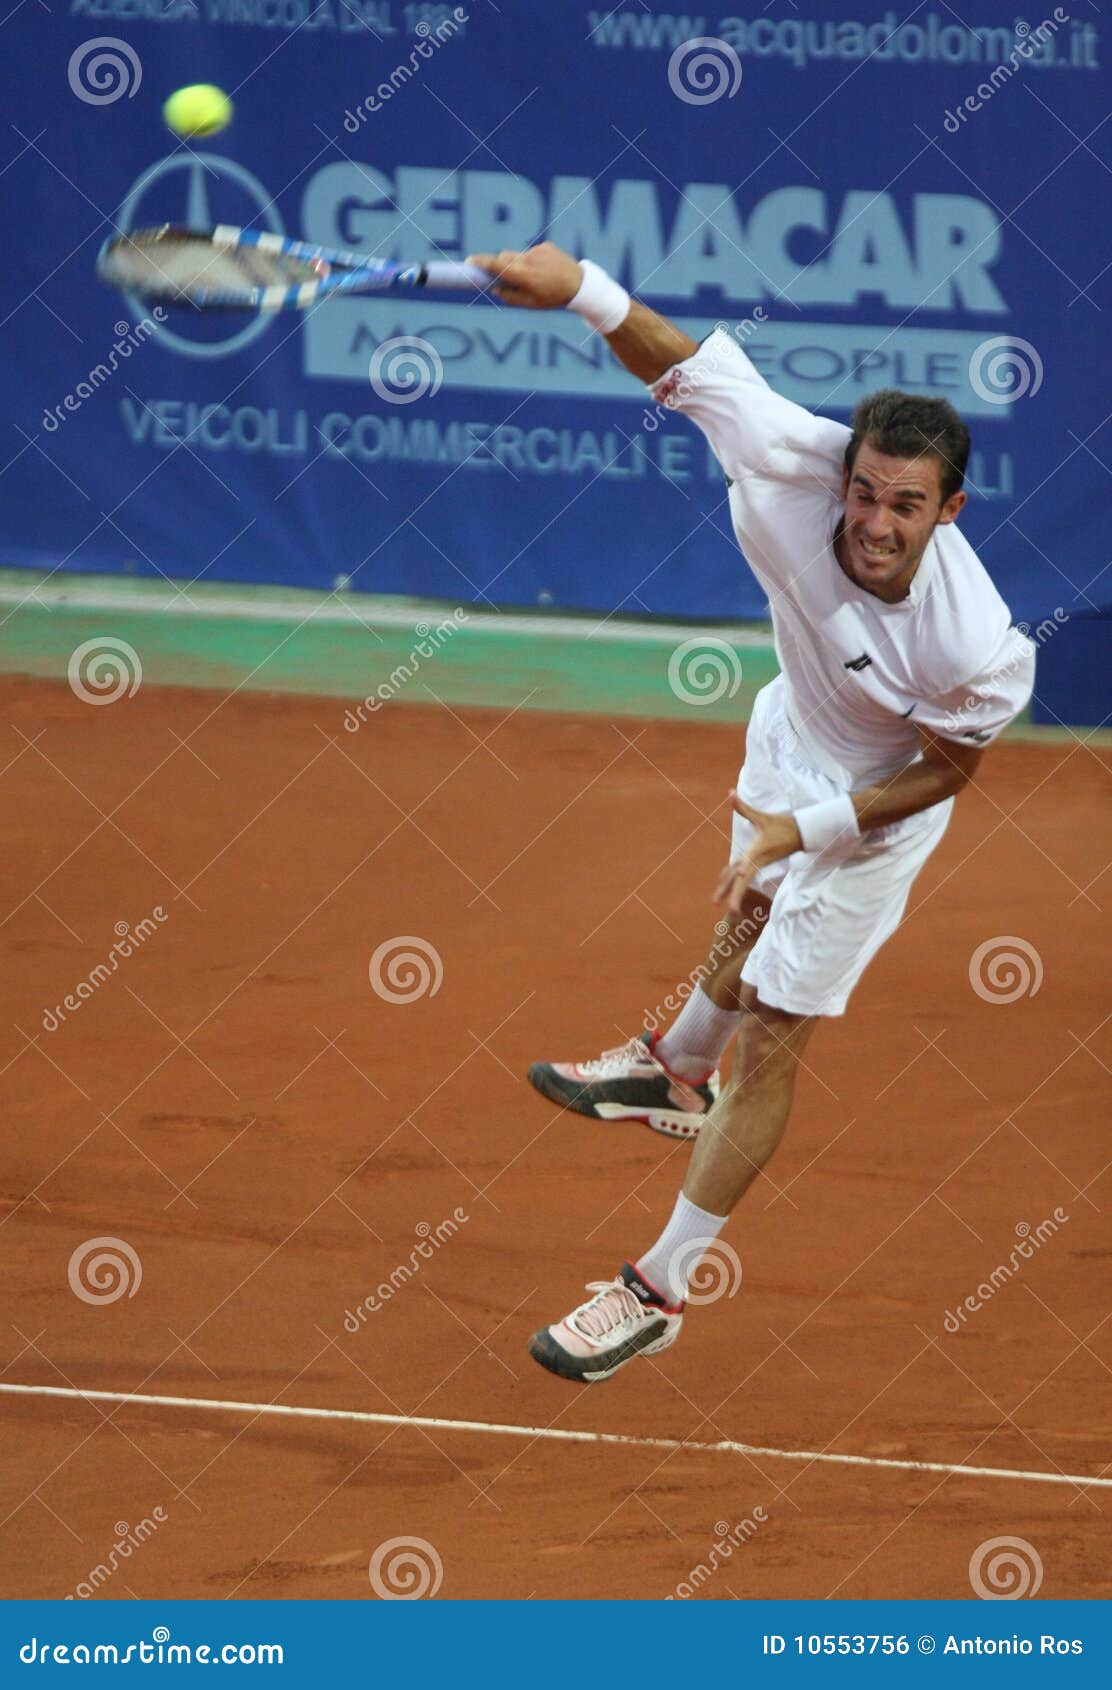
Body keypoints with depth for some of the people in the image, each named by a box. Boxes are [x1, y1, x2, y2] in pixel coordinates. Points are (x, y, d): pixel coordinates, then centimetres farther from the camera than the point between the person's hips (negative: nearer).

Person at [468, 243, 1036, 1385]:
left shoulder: (978, 649, -42)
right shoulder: (793, 467, -38)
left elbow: (944, 770, -23)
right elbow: (684, 364, -28)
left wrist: (809, 826, -27)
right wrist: (588, 292, -45)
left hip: (876, 806, -5)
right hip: (791, 731, 5)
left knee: (772, 1040, 0)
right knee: (747, 928, 35)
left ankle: (659, 1292, 14)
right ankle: (677, 1072, 67)